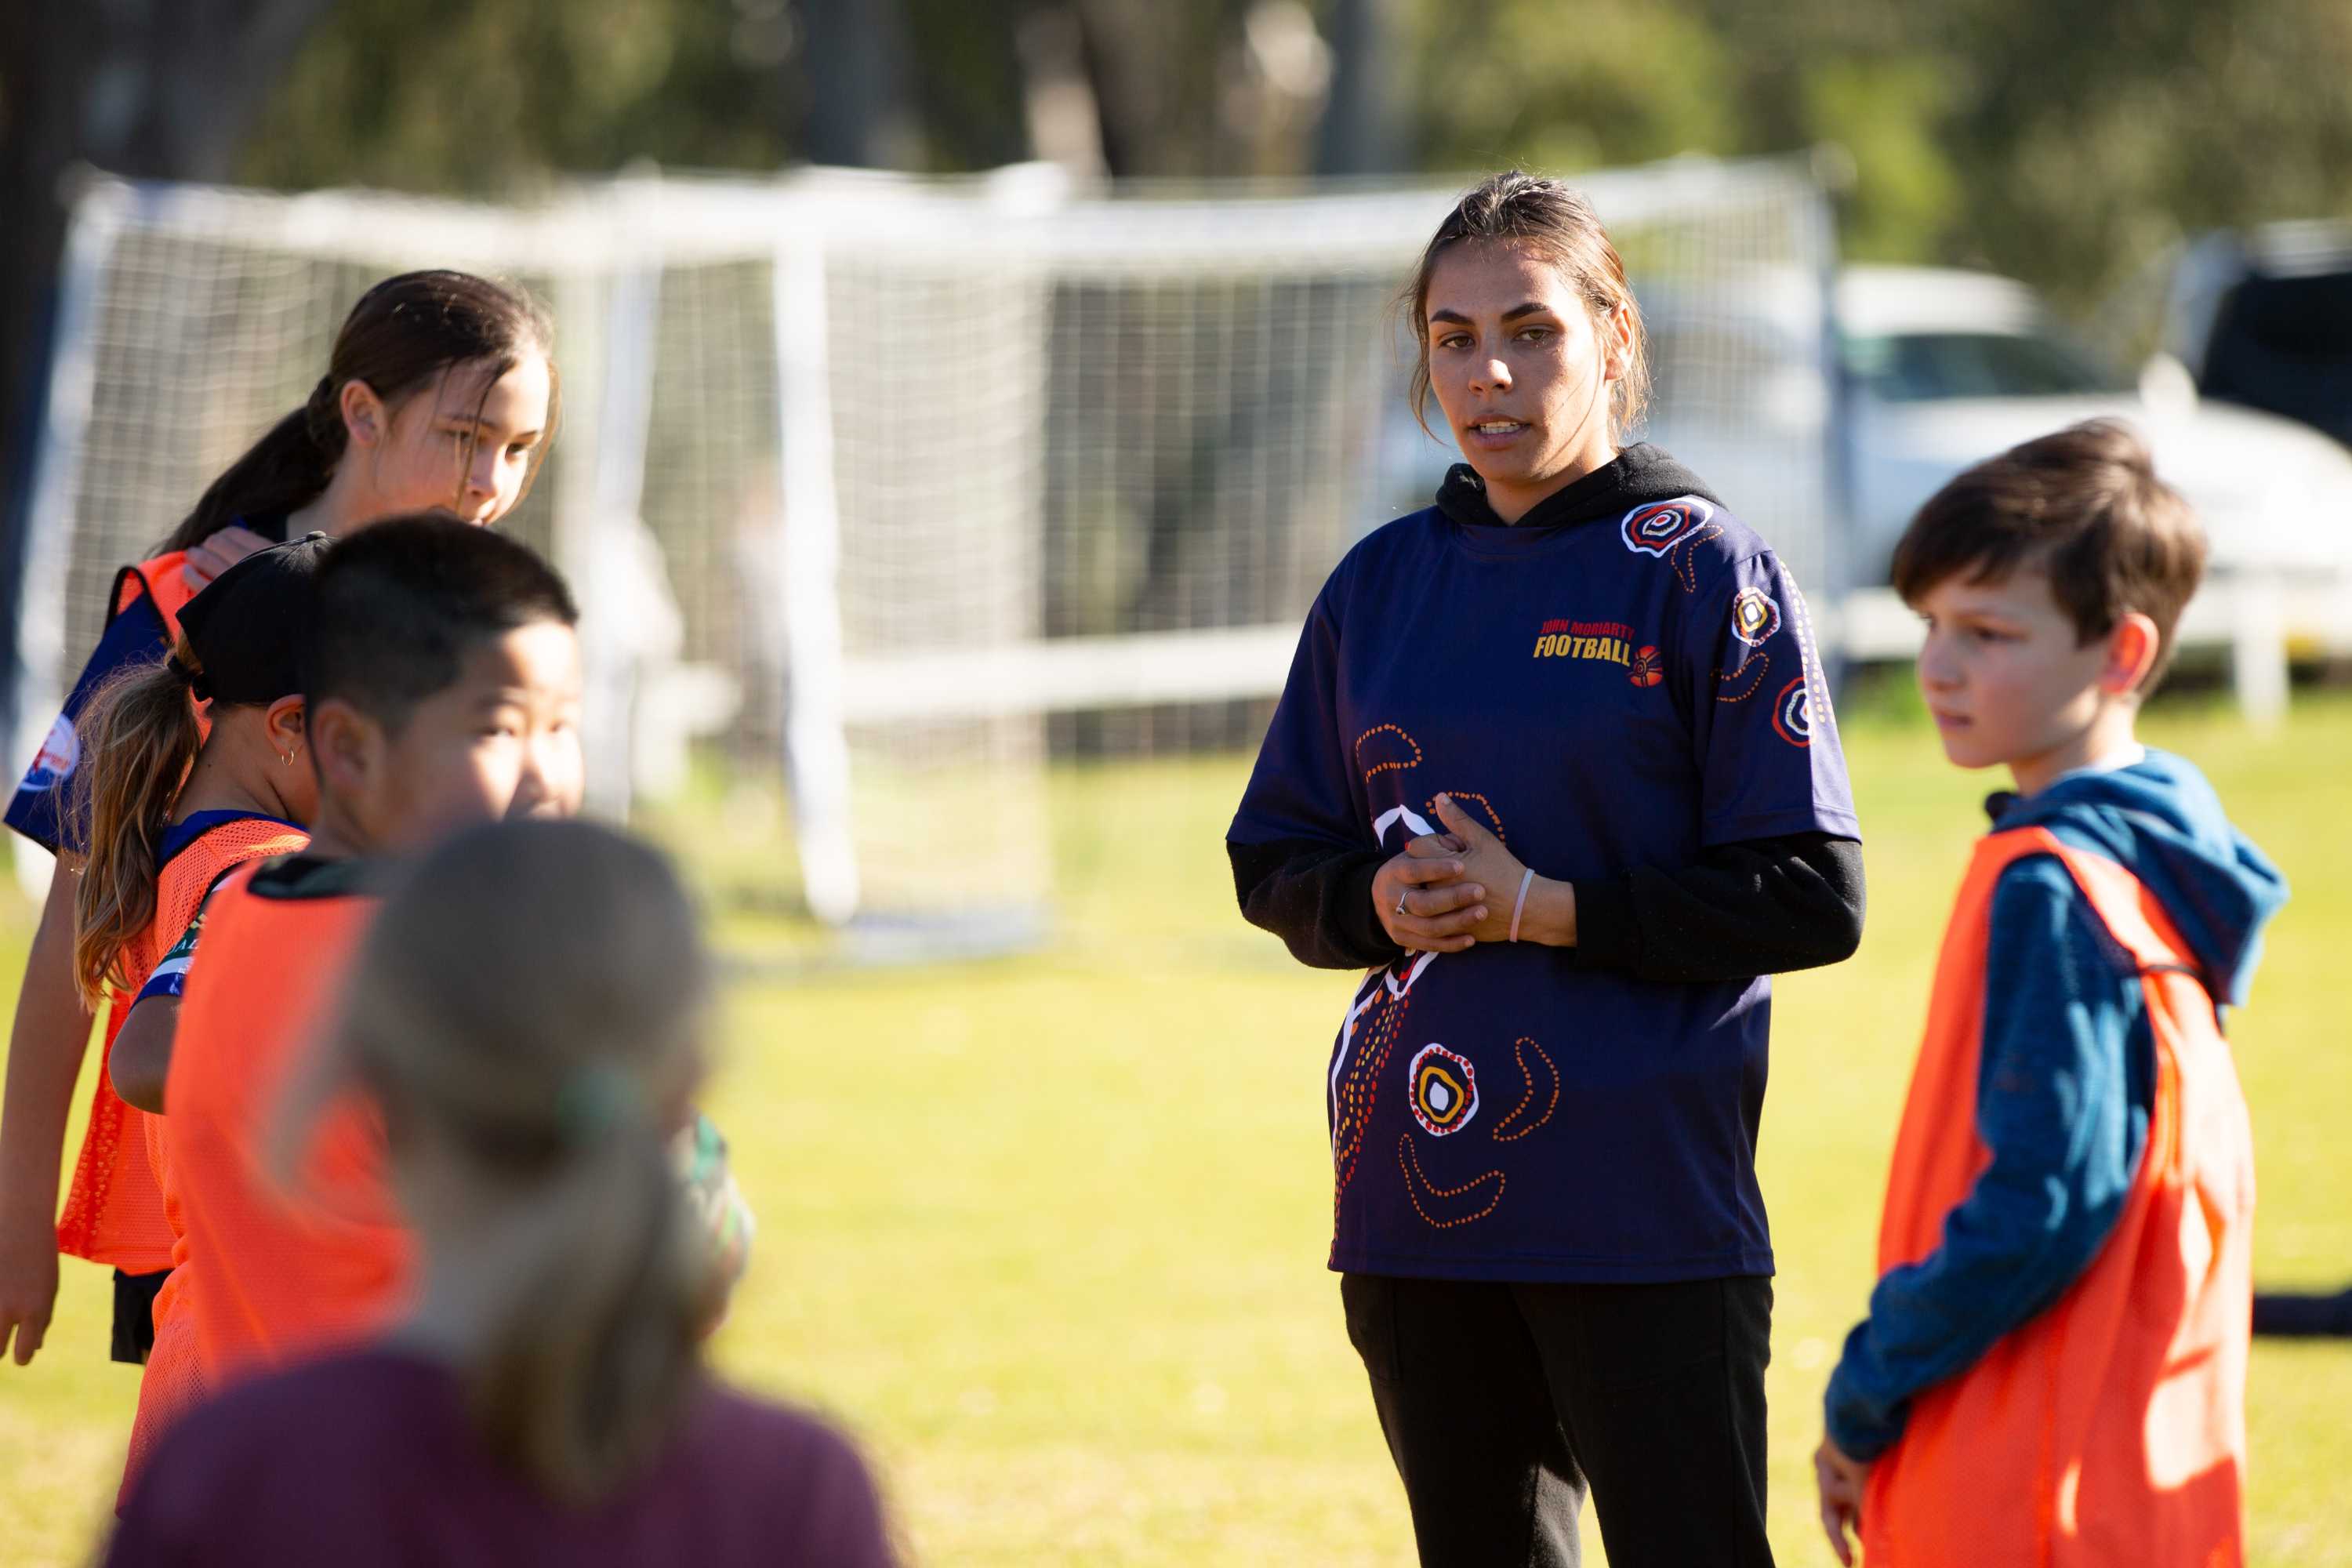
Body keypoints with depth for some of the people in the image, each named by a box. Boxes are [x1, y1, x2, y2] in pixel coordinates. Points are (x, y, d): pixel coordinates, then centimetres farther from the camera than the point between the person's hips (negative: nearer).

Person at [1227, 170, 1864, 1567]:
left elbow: (1812, 900, -9)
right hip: (1413, 1191, 6)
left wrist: (1548, 907, -14)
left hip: (1645, 1200, -6)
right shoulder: (1383, 585, 12)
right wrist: (1378, 899, -6)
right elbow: (1275, 863, 17)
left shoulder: (1704, 573, -4)